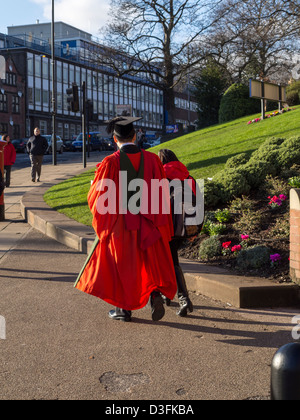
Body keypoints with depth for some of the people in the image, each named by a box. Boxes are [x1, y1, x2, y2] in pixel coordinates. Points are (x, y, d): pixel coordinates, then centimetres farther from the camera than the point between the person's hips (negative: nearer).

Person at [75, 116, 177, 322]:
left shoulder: (110, 163, -14)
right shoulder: (152, 159, -4)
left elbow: (97, 197, -10)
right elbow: (162, 194, -1)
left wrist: (94, 186, 12)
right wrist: (163, 225, 10)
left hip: (120, 224, -2)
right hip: (147, 224, 2)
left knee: (121, 265, 13)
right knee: (152, 263, 15)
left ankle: (124, 308, 22)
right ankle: (156, 294, -7)